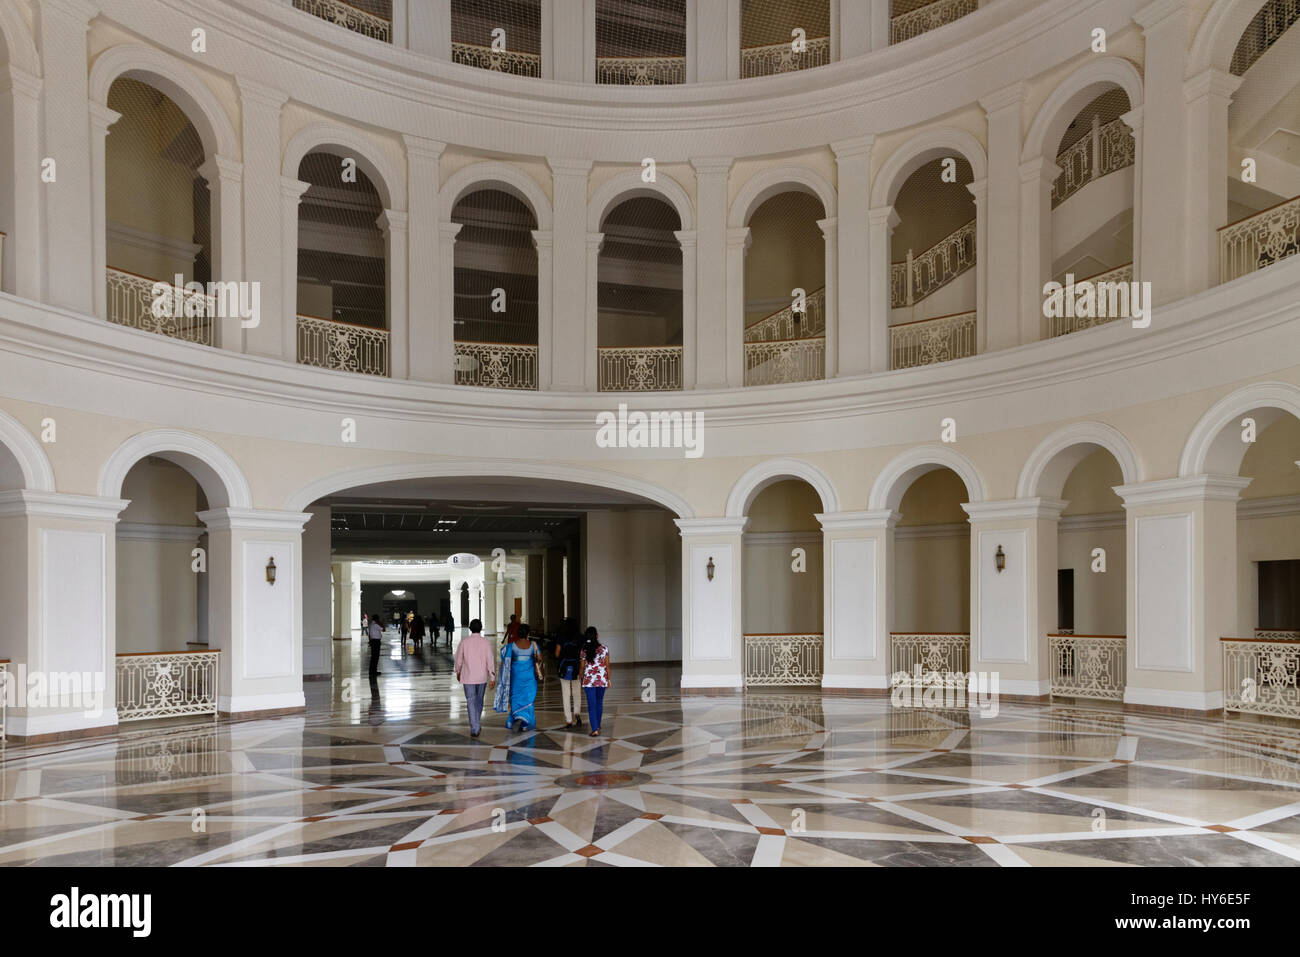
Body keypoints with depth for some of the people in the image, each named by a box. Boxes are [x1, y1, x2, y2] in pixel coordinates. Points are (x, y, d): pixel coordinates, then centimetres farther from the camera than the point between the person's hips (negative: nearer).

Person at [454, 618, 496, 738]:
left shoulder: (464, 642, -8)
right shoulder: (486, 642, -8)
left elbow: (459, 659, 1)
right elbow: (490, 660, -11)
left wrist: (458, 672, 19)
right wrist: (492, 678, -7)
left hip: (468, 677, -2)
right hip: (482, 677, 2)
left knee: (471, 702, -1)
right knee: (479, 700, 20)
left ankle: (474, 729, -9)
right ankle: (477, 724, 34)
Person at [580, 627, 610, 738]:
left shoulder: (584, 651, -4)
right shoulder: (604, 649, -5)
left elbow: (582, 667, 2)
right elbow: (607, 666, -1)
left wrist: (581, 680, 14)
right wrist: (608, 679, 9)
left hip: (588, 680, -1)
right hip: (602, 679, 1)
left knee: (591, 705, 0)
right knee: (599, 703, 18)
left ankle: (595, 729, -8)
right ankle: (598, 726, 31)